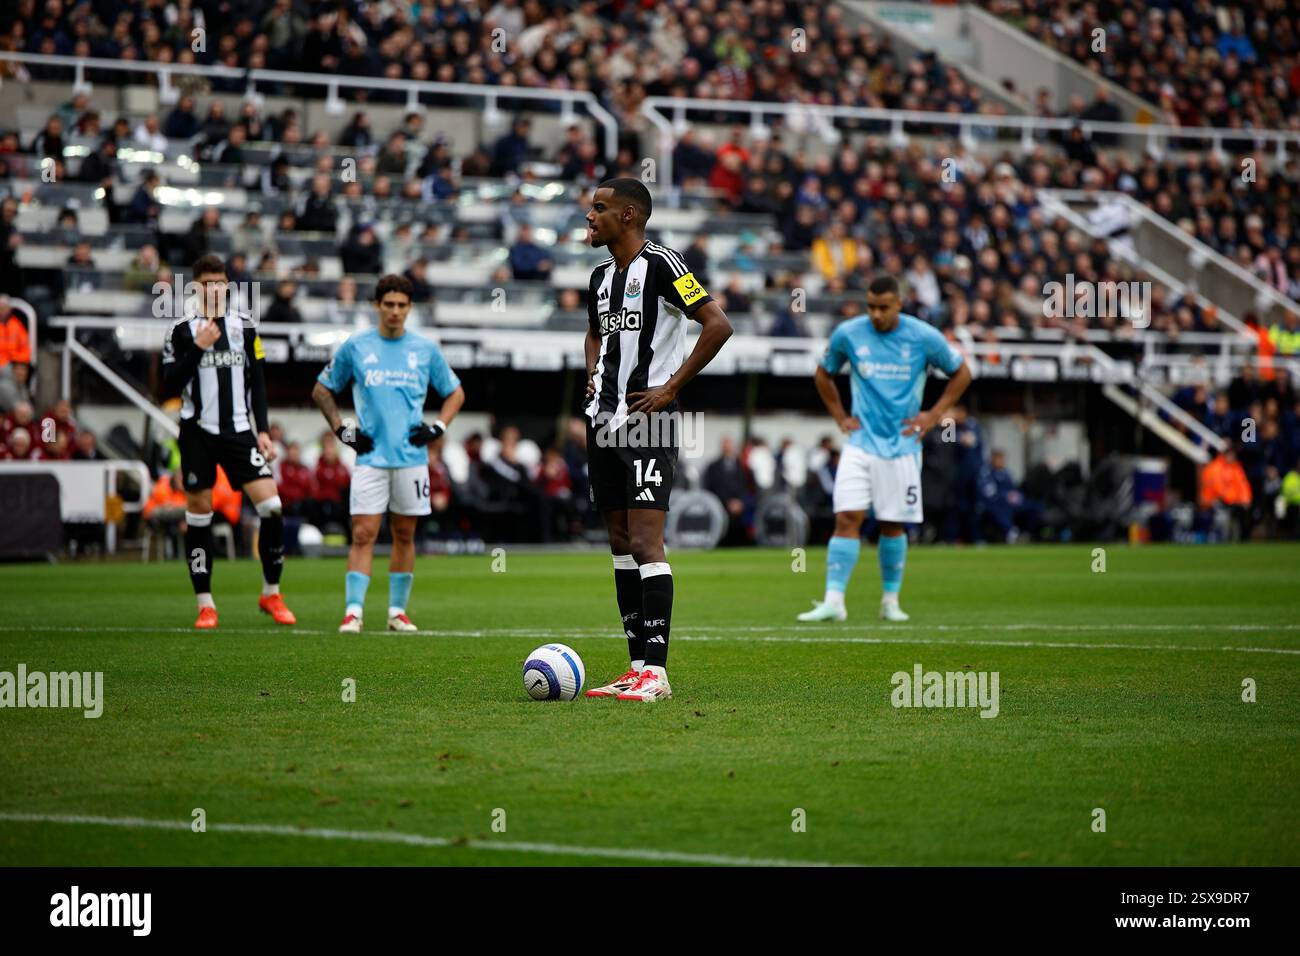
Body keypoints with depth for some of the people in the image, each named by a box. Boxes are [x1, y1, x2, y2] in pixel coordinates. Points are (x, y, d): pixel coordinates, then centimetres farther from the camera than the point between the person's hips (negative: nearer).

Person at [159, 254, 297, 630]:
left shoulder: (245, 323, 9)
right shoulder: (181, 329, 0)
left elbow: (258, 381, 13)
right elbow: (167, 390, -5)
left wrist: (262, 430, 5)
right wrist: (197, 348, -13)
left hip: (239, 430, 2)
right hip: (198, 433, -2)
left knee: (271, 506, -10)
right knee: (198, 515, 0)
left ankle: (271, 594, 4)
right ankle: (205, 605, 10)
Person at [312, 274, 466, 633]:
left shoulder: (426, 349, 6)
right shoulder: (355, 346, 3)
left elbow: (455, 392, 19)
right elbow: (321, 390, 13)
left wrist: (437, 427, 4)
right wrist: (341, 429, 2)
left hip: (412, 457, 2)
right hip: (370, 457, -2)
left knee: (404, 535, 6)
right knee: (363, 535, -9)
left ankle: (398, 611, 15)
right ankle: (353, 611, -12)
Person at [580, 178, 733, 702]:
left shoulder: (660, 264, -10)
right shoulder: (601, 276, 15)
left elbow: (718, 325, -16)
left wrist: (671, 388, -15)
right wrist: (594, 375, 15)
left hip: (646, 419, -9)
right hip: (604, 419, 9)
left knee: (645, 540, -13)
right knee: (620, 541, 8)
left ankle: (656, 671, -14)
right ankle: (637, 667, 12)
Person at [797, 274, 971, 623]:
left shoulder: (925, 337, -5)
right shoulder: (847, 334, -1)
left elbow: (961, 374, 9)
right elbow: (824, 375, 17)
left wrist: (933, 415, 2)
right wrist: (840, 417, 7)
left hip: (902, 446, 0)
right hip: (860, 443, 1)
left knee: (893, 525, 4)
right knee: (847, 519, -11)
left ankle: (891, 600, 18)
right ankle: (833, 601, -14)